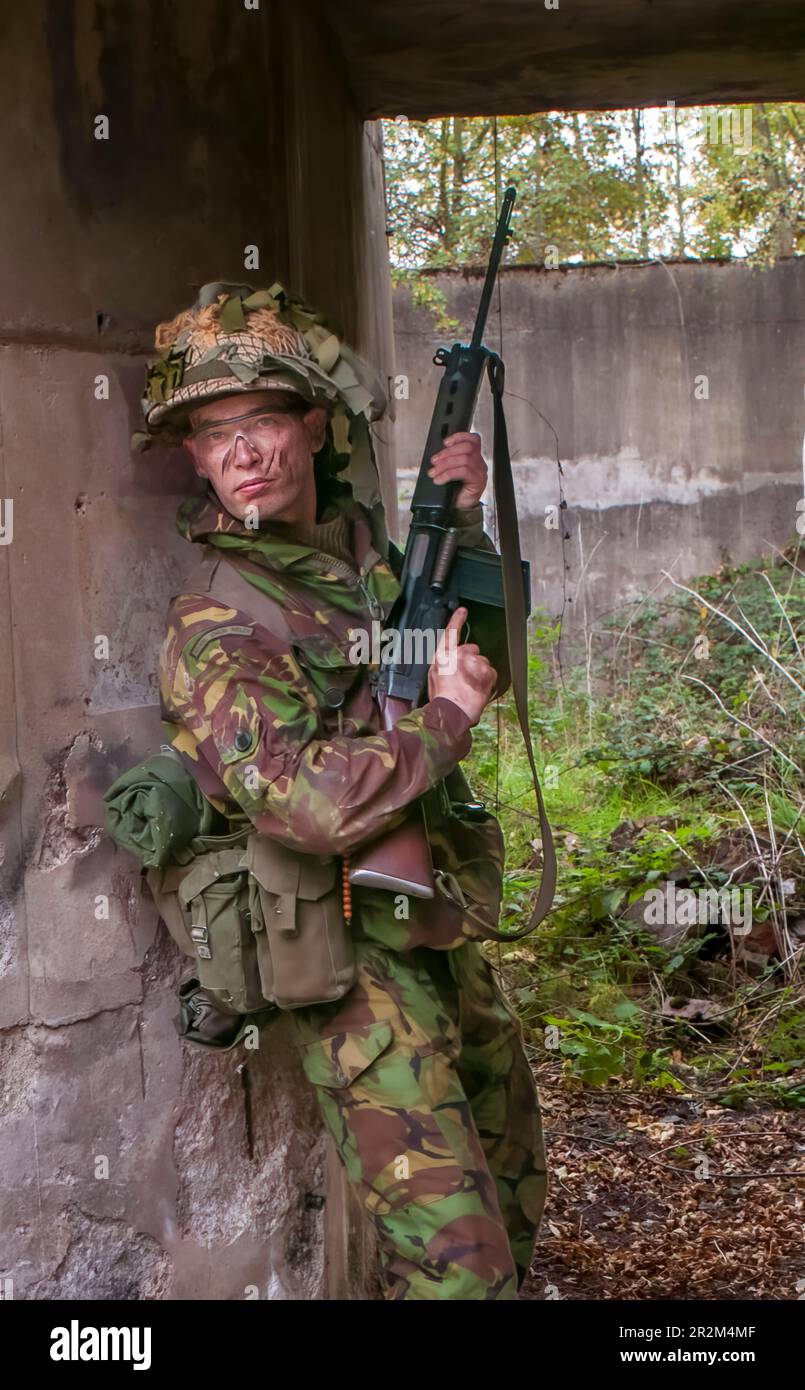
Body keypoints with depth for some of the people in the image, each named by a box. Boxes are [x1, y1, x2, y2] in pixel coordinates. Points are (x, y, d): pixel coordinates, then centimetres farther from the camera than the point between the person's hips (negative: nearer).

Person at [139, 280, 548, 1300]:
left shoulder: (356, 537, 3)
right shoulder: (214, 621, -20)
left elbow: (481, 647, 22)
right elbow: (306, 803, -33)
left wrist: (461, 520, 5)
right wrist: (442, 723, -19)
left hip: (445, 934, 8)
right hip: (357, 959, -8)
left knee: (512, 1200, 24)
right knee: (456, 1259, -9)